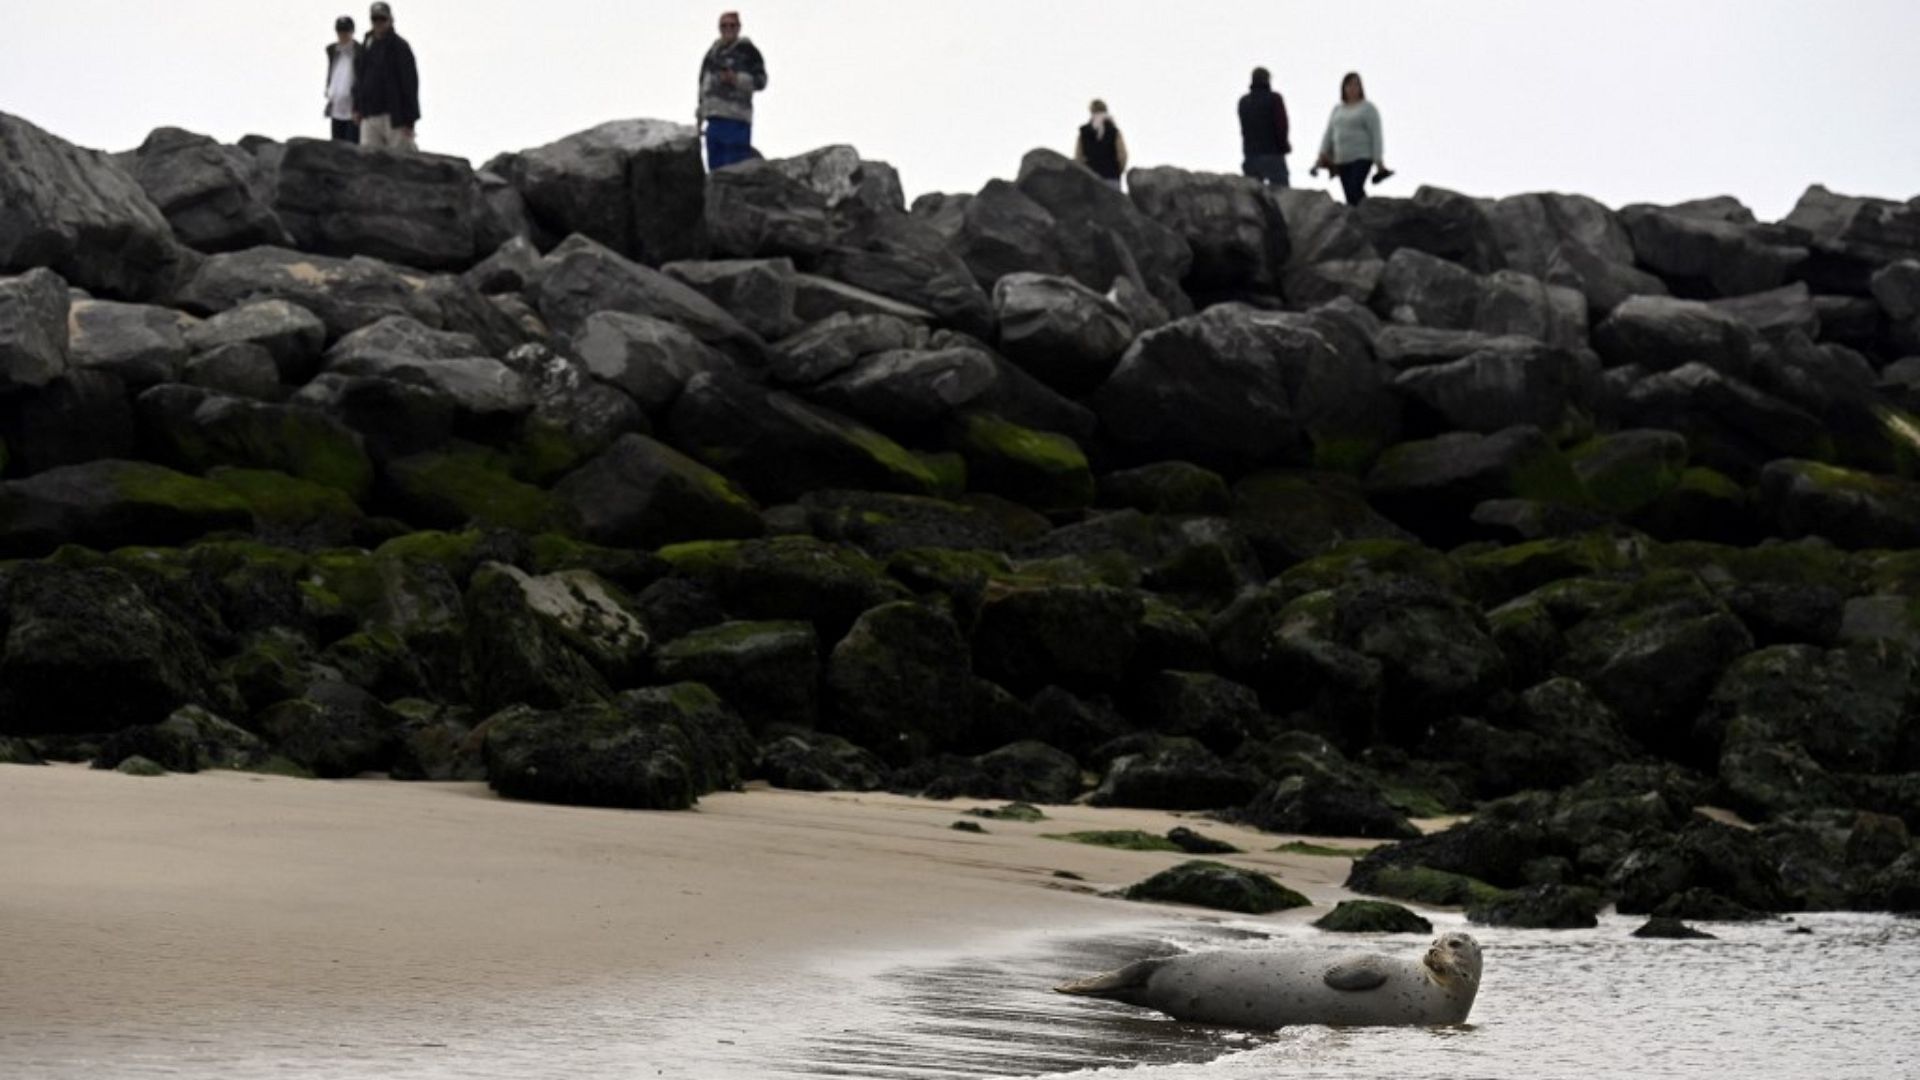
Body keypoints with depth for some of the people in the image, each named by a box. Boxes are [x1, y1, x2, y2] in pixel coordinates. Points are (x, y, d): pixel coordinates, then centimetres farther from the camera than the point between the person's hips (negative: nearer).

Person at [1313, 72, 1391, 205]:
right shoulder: (1337, 110, 17)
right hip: (1342, 160, 5)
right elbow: (1328, 135, 17)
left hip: (1361, 158, -5)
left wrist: (1379, 161, -12)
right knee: (1350, 195, 1)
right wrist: (1322, 156, 6)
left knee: (1355, 191, -22)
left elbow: (1376, 136, -5)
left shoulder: (1368, 108, 1)